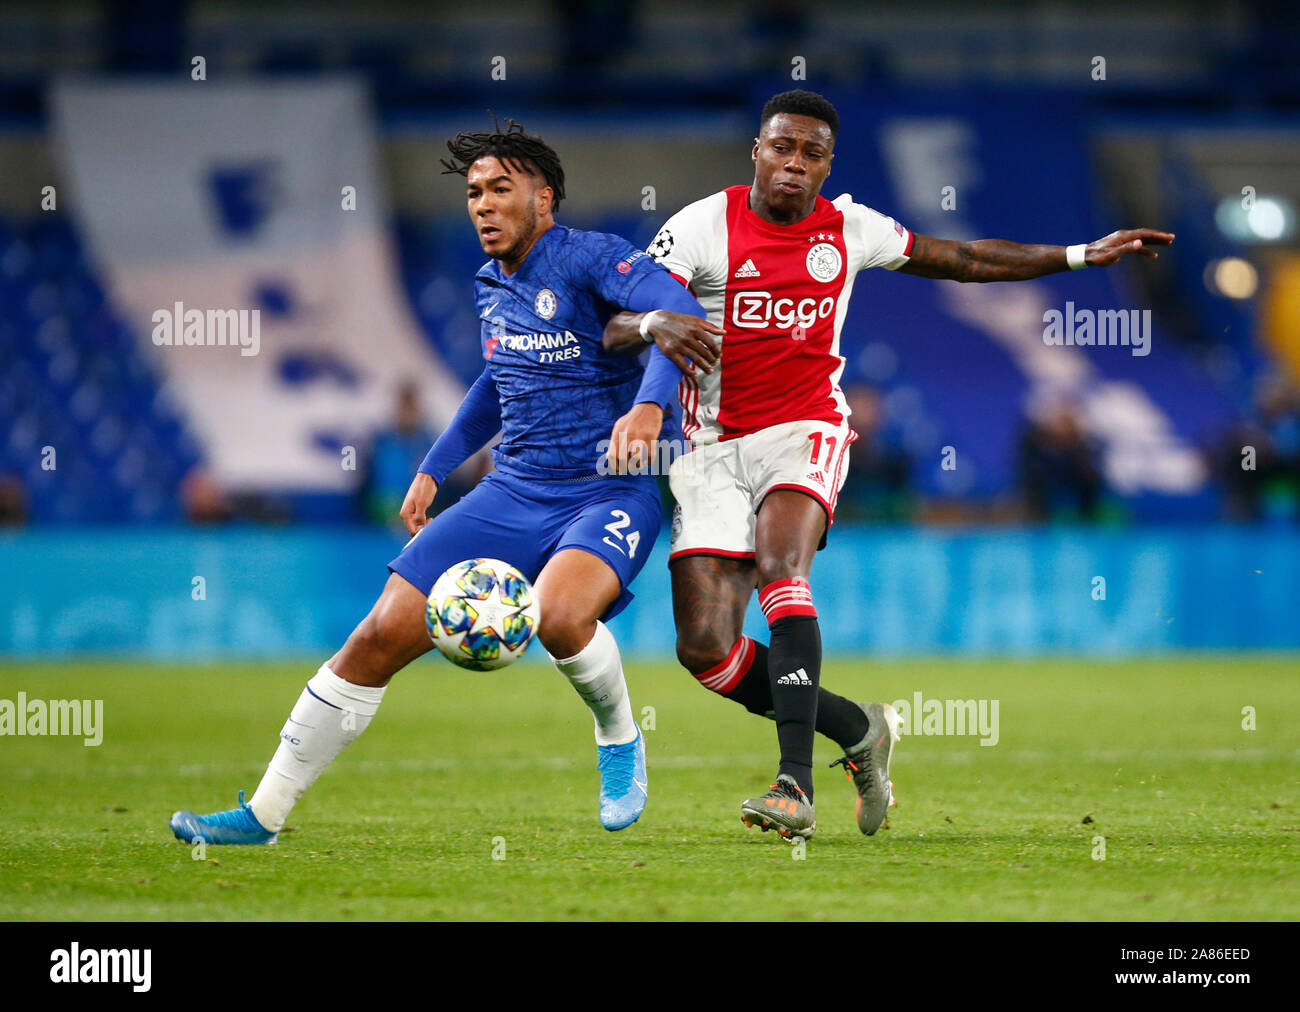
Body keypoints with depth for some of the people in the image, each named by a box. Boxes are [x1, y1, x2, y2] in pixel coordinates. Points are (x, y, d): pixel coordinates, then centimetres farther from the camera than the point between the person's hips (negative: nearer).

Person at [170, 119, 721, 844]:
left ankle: (620, 738, -3)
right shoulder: (492, 286, 12)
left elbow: (681, 314, -28)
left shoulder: (590, 259, -11)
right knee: (384, 634, -6)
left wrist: (648, 406, -44)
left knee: (558, 615, -37)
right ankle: (265, 812, 3)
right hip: (513, 493, 6)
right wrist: (435, 469, 31)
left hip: (609, 494, -6)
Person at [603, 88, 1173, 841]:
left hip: (803, 433, 0)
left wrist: (1084, 255, 19)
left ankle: (797, 786, -39)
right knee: (706, 649, -11)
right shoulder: (704, 226, -5)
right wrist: (657, 322, -36)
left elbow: (966, 260, 20)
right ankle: (859, 730, 11)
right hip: (715, 448, 0)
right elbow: (614, 330, -12)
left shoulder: (848, 228, 5)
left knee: (779, 565, -32)